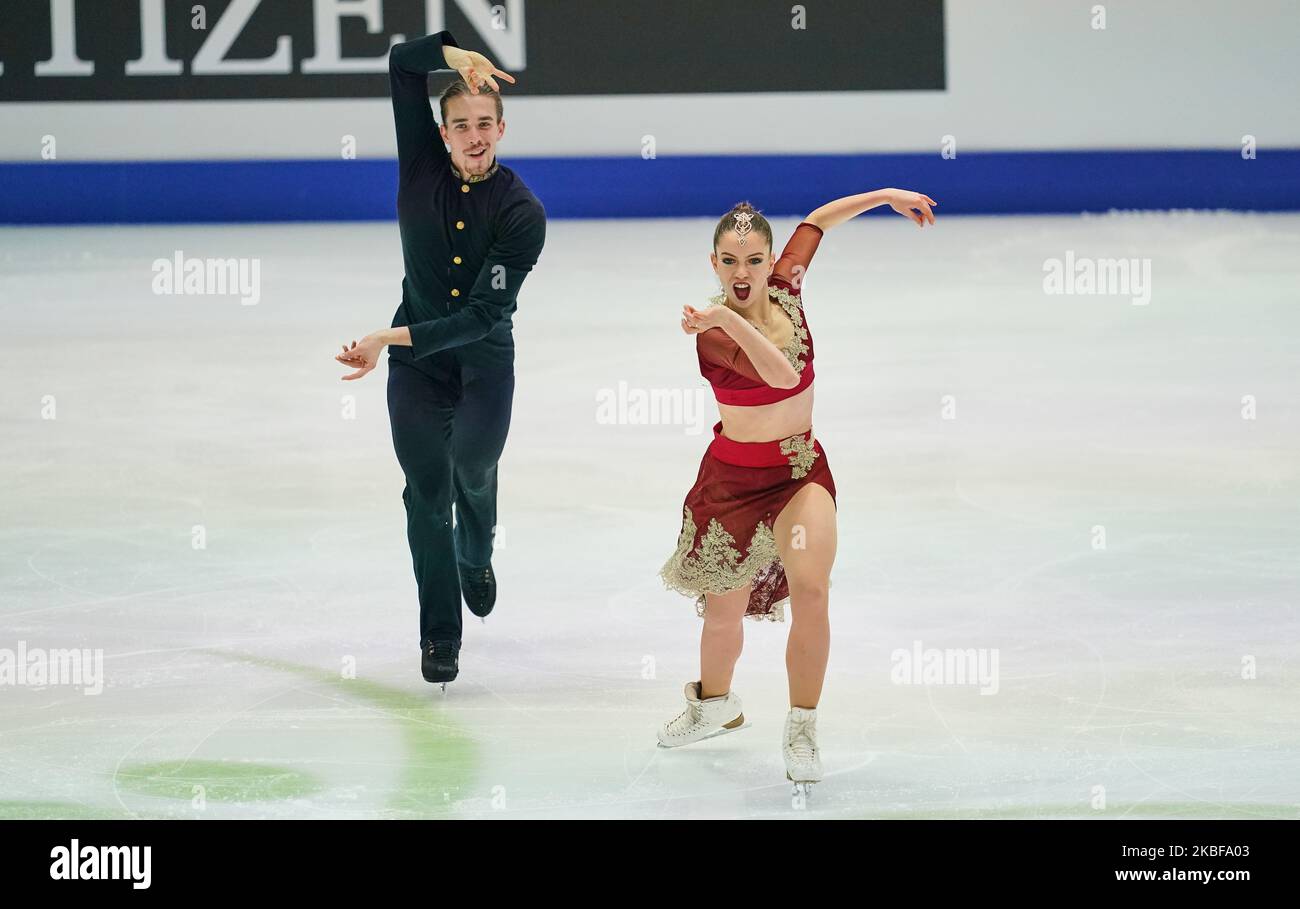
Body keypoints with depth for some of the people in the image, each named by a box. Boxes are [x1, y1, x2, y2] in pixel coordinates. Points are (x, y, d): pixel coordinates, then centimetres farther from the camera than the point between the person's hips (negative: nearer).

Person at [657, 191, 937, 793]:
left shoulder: (784, 287, -7)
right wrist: (731, 318, -53)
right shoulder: (714, 331, -24)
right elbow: (784, 374, -41)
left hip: (801, 467, 3)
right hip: (733, 477, -3)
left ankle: (802, 730, -4)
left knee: (811, 591, -19)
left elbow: (816, 222, 11)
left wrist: (887, 195, 18)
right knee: (724, 614, 11)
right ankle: (714, 703, 44)